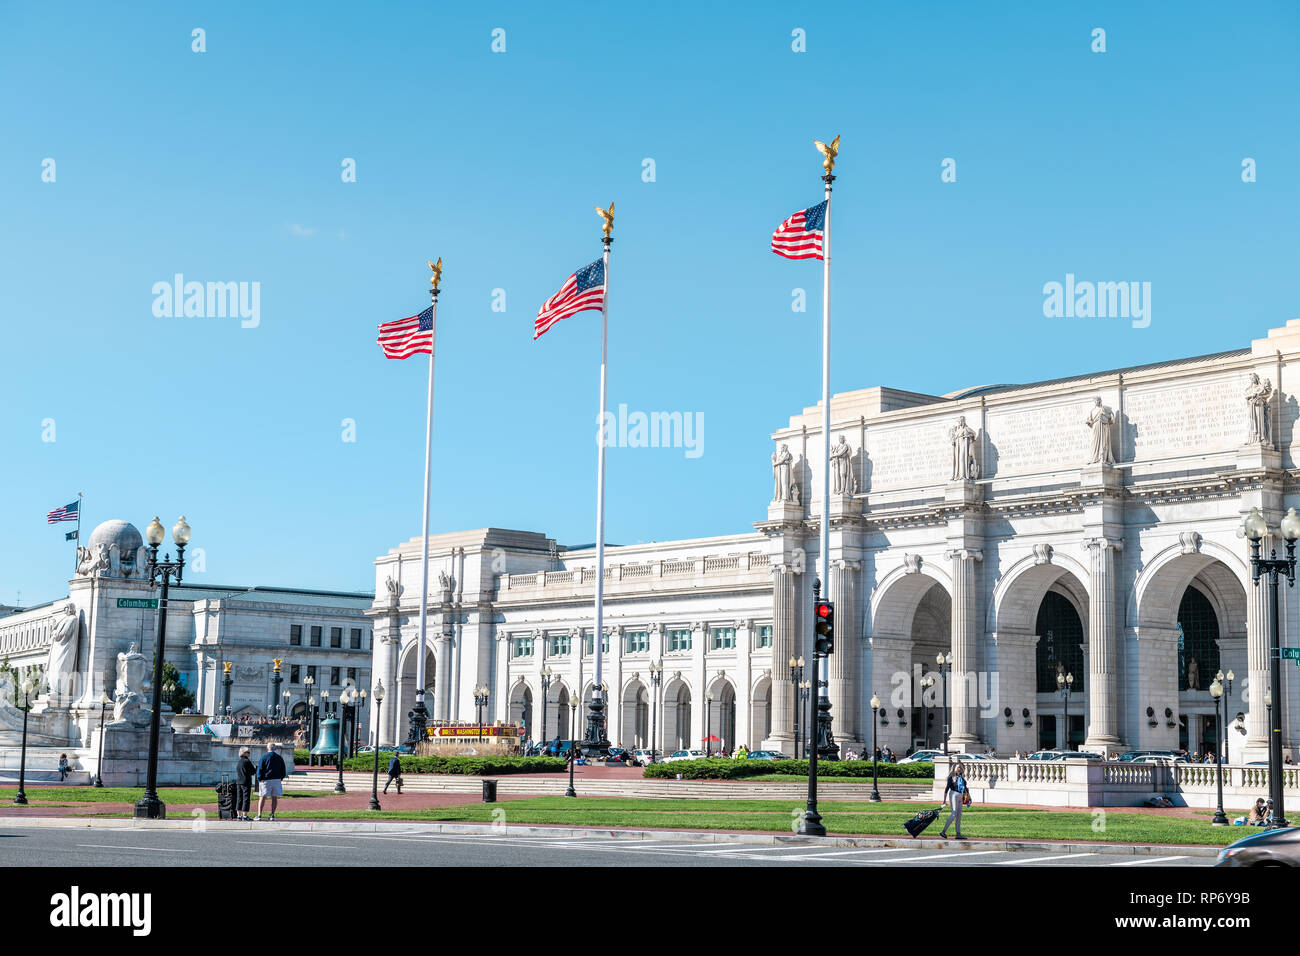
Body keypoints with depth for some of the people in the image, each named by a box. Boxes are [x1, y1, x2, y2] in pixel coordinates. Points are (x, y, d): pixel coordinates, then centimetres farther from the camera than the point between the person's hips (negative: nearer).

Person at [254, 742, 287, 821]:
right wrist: (281, 778, 19)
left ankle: (259, 815, -7)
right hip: (277, 780, 3)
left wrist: (259, 779, 1)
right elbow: (283, 770, 13)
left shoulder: (264, 757, -4)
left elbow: (260, 769, -6)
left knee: (262, 797, -1)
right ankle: (272, 815, 6)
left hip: (266, 779, -3)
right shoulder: (279, 758, 8)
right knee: (274, 798, 7)